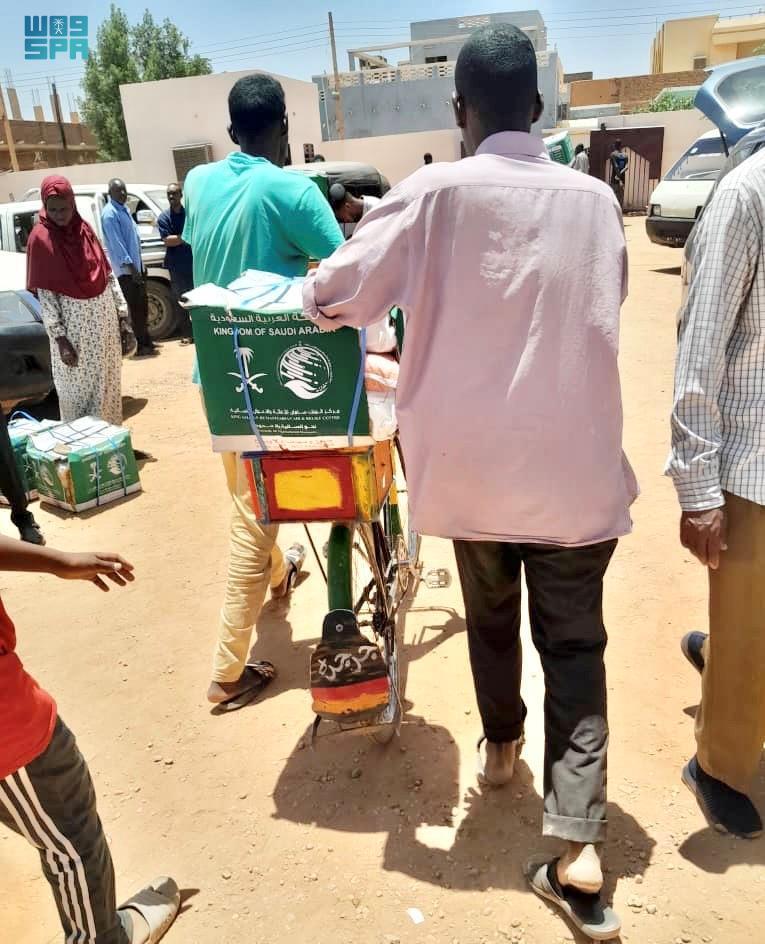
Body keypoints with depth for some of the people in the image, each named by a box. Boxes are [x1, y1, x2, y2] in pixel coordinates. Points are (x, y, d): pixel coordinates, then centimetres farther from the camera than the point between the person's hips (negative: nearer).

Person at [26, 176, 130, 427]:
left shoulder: (85, 229, 4)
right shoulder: (40, 238, -10)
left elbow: (108, 274, 9)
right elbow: (45, 294, -12)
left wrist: (122, 313, 4)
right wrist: (59, 337, -18)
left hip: (104, 317, 5)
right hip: (72, 322, -5)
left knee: (108, 383, 14)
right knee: (77, 387, 4)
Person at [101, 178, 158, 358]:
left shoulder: (124, 209, 15)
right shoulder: (110, 214, -14)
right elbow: (116, 243, -20)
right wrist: (131, 266, -24)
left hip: (136, 265, 9)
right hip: (125, 268, -9)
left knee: (142, 306, 14)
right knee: (136, 308, -6)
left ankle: (147, 342, 23)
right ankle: (142, 346, -2)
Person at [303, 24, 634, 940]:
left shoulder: (435, 192, -8)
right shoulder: (594, 200, 2)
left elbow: (332, 296, -8)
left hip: (471, 462, 0)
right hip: (576, 465, 1)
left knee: (490, 617, 23)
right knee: (574, 645, 10)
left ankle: (500, 745, 47)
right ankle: (576, 849, 8)